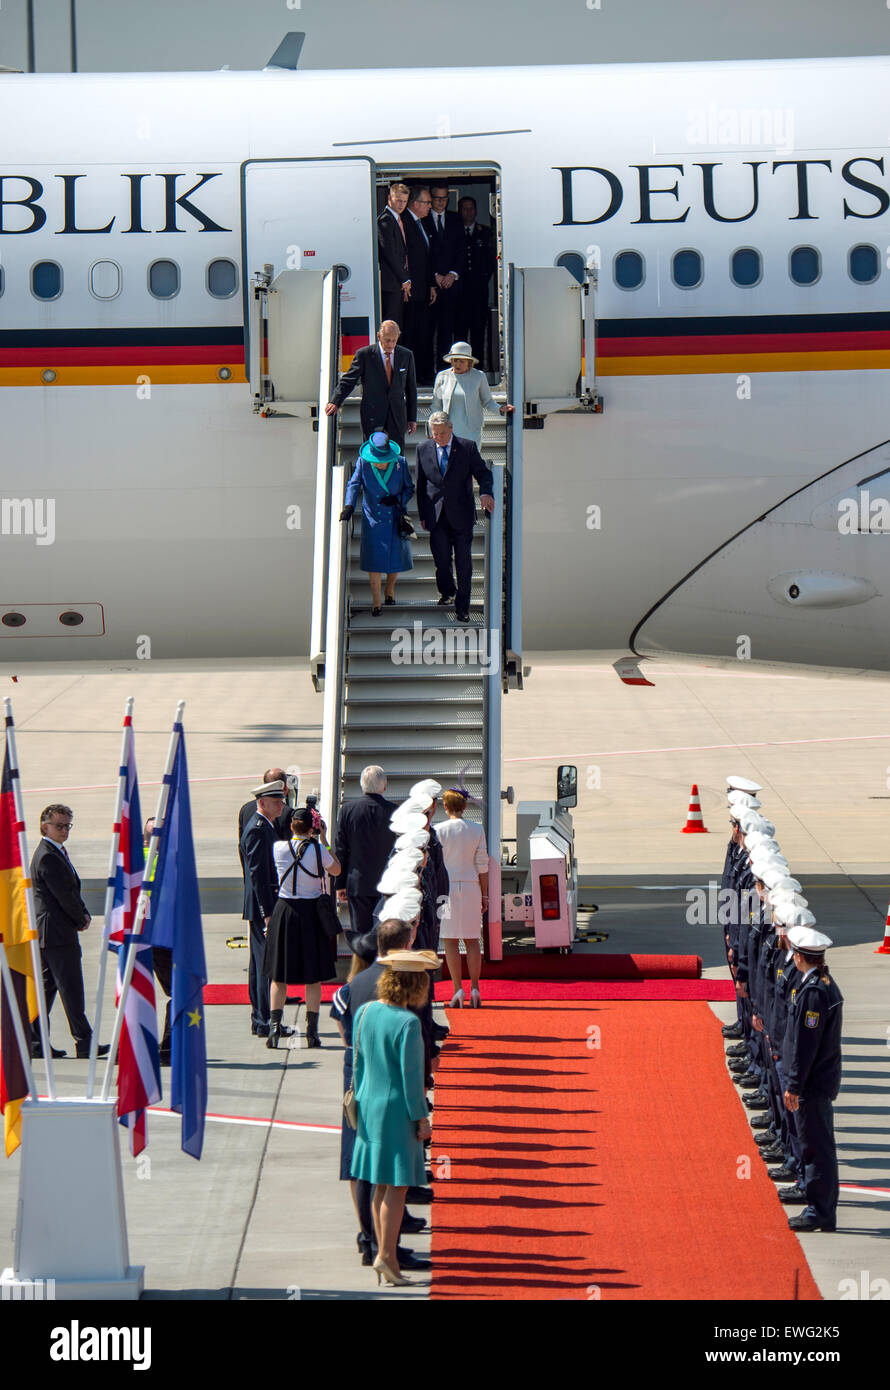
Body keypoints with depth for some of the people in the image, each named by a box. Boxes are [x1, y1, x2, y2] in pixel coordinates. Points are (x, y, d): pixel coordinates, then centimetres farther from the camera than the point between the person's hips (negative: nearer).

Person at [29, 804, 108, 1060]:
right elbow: (64, 895, -17)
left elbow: (71, 890, 21)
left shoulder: (57, 854, 19)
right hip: (57, 933, -11)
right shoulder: (47, 857, -15)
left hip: (47, 934, 11)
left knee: (47, 987, 11)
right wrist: (81, 920, -4)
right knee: (71, 989, -9)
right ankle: (84, 1042, -8)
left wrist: (84, 915, 5)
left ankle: (36, 1041, 13)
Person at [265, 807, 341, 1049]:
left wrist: (304, 838, 23)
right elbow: (336, 869, 7)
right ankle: (311, 1032, 6)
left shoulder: (279, 847, -6)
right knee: (313, 976, 6)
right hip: (312, 913, -1)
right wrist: (324, 841, 10)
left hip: (285, 911, 1)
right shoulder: (318, 850, -10)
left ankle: (274, 1024, -4)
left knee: (279, 975, 8)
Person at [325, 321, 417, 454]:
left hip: (398, 415, 2)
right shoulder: (364, 354, -4)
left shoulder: (406, 355, 5)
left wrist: (412, 418, 10)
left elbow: (411, 387, 11)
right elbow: (348, 380, -3)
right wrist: (335, 402, -18)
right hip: (372, 414, -2)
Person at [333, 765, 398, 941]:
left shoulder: (347, 809, -4)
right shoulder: (394, 811, -6)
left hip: (358, 883, 0)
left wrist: (340, 884, 8)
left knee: (359, 934, 3)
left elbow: (340, 849, 0)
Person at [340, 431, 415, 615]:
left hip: (396, 517, 1)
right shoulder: (363, 463, -9)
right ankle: (376, 601, 5)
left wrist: (398, 499, -18)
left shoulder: (400, 463, -8)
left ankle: (390, 588, 36)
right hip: (373, 519, -1)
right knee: (374, 558, -4)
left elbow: (410, 489, 1)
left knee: (396, 556, 6)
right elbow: (354, 484, -12)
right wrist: (349, 506, -28)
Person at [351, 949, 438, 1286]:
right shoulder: (407, 1023, -19)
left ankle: (384, 1253, 19)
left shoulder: (364, 1013, 2)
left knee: (381, 1187, 14)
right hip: (397, 1110, -7)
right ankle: (386, 1255, -4)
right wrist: (421, 1117, -8)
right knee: (396, 1186, -2)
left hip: (369, 1106, 7)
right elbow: (410, 1075, -16)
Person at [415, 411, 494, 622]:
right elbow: (421, 484, 11)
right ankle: (447, 591, 30)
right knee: (441, 557, 0)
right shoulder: (424, 450, 4)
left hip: (461, 515, -1)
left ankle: (462, 607, 15)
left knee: (464, 563, 3)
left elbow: (483, 473, 2)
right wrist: (423, 514, 9)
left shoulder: (467, 448, -3)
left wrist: (485, 493, -20)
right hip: (436, 516, 1)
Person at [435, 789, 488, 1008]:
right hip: (471, 887, 3)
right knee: (472, 940, 9)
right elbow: (482, 865, 4)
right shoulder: (477, 830, 2)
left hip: (447, 887, -2)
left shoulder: (439, 831, -6)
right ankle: (474, 988, 4)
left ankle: (458, 990, -7)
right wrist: (484, 895, 11)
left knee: (450, 941, 0)